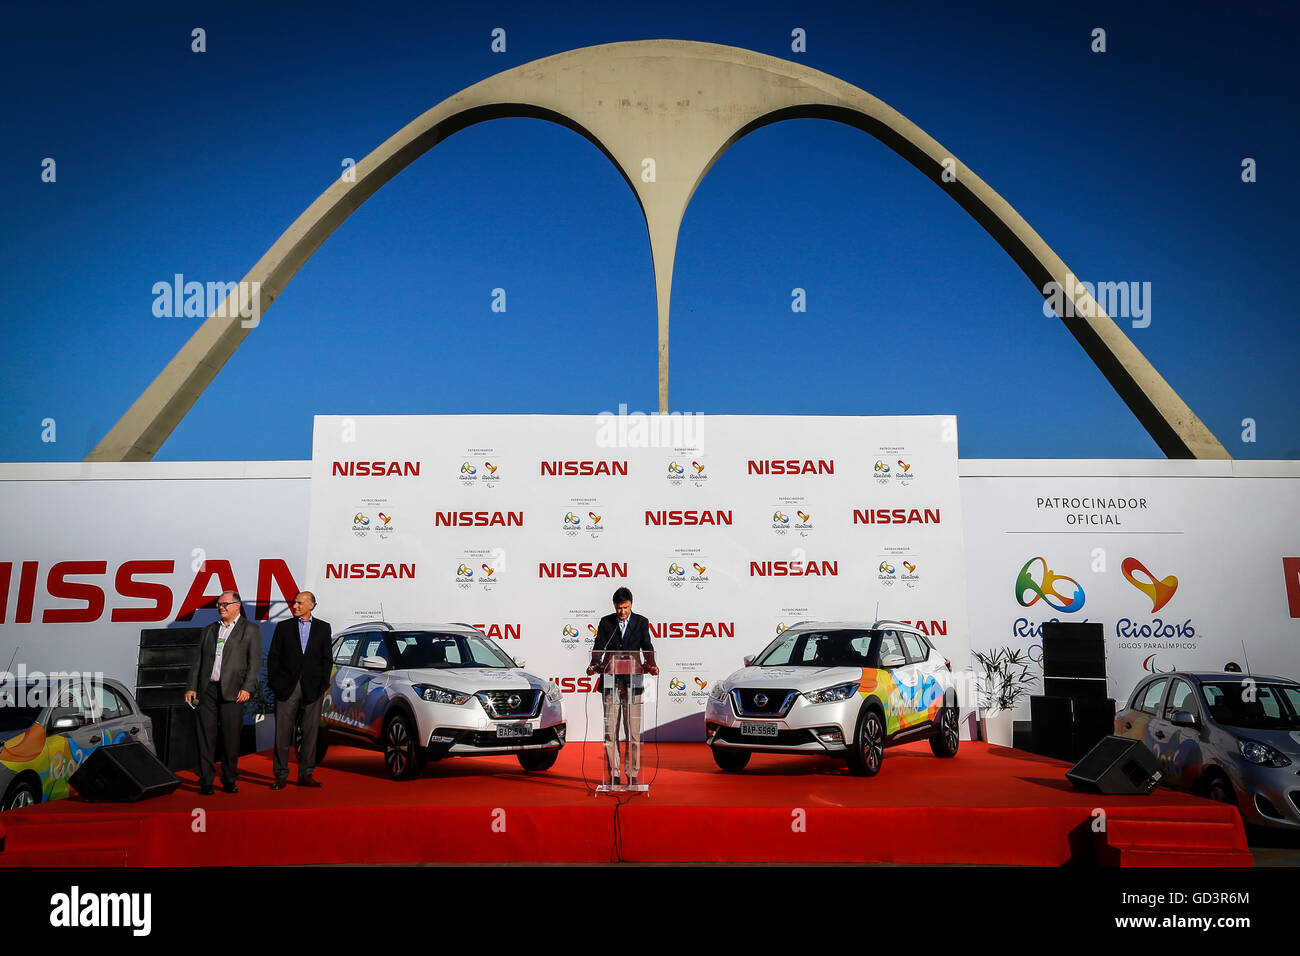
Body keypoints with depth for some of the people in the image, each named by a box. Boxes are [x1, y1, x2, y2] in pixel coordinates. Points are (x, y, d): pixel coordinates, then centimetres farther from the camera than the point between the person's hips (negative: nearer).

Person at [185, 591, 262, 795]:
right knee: (206, 736, 1)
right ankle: (206, 782, 6)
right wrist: (192, 687, 7)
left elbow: (254, 662, -2)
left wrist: (247, 688, -12)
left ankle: (229, 780, 13)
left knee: (231, 738, 2)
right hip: (207, 689, 3)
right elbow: (199, 661, 16)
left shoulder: (251, 630, 4)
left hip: (232, 691, -3)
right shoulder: (209, 630, 17)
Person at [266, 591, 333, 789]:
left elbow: (326, 659, 8)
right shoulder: (283, 627, 8)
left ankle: (306, 774, 11)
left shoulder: (323, 628, 9)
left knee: (310, 732, 3)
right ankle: (281, 775, 6)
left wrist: (323, 684, 0)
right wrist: (273, 682, -2)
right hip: (287, 687, 0)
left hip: (313, 688, 0)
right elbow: (273, 656, 7)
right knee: (283, 732, -1)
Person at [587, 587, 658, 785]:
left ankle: (632, 774, 10)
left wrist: (651, 665, -25)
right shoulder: (606, 622, 7)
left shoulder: (641, 622, 5)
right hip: (610, 681, 1)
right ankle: (614, 775, 11)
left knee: (633, 731, 1)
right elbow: (598, 647, -2)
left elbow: (647, 647, -5)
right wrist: (595, 665, -22)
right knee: (610, 731, 3)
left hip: (632, 683, -1)